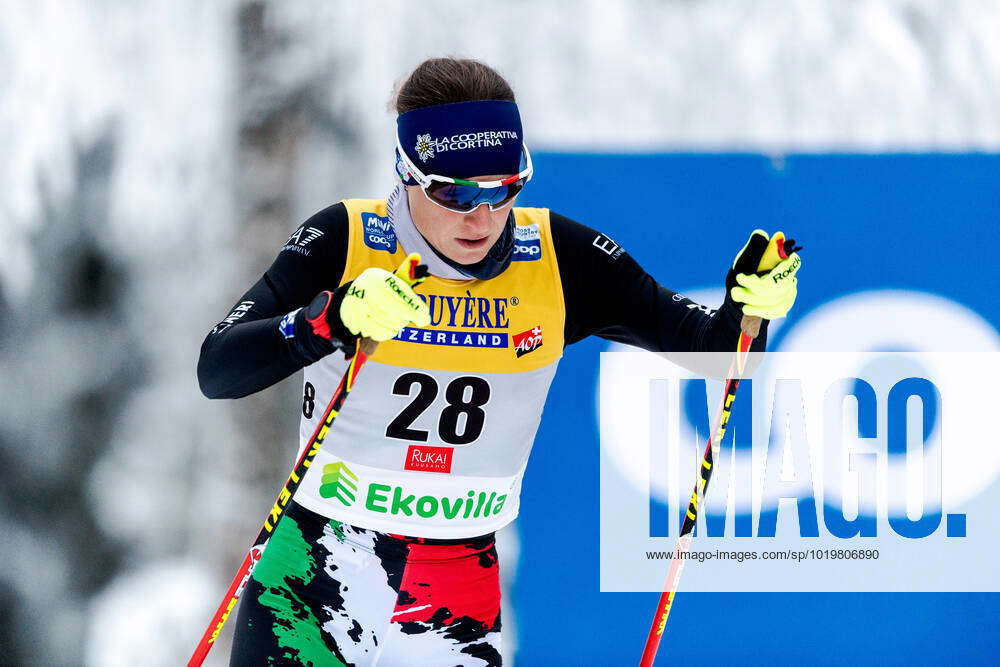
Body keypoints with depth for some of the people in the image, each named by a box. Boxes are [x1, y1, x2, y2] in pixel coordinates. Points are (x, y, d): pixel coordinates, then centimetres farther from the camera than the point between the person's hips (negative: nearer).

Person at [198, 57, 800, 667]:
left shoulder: (562, 260, -4)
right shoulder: (344, 242, -12)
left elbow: (704, 344, 3)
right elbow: (216, 370, -21)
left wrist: (750, 306, -20)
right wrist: (333, 318, -38)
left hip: (461, 593, 2)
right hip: (315, 571, -2)